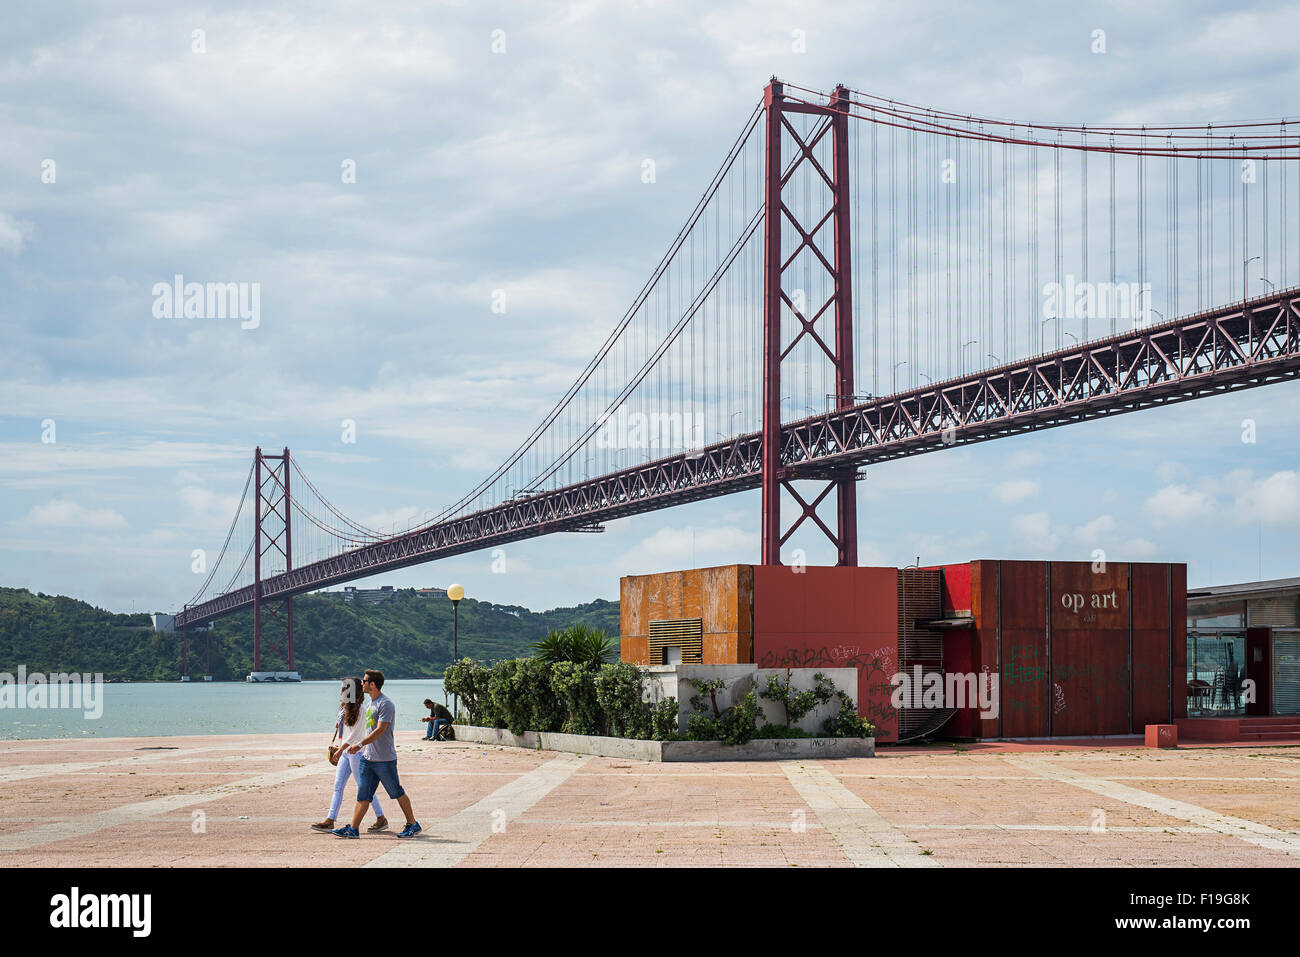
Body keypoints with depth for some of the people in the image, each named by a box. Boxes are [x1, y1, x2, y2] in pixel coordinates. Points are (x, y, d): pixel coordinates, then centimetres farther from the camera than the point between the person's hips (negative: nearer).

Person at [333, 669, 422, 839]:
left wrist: (360, 744, -24)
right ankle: (353, 829, 2)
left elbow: (380, 730, -22)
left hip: (384, 759, -9)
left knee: (397, 793, 2)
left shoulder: (385, 704, -15)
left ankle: (413, 825, 12)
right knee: (363, 794, 4)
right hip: (368, 758, 9)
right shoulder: (370, 704, 15)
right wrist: (364, 748, 24)